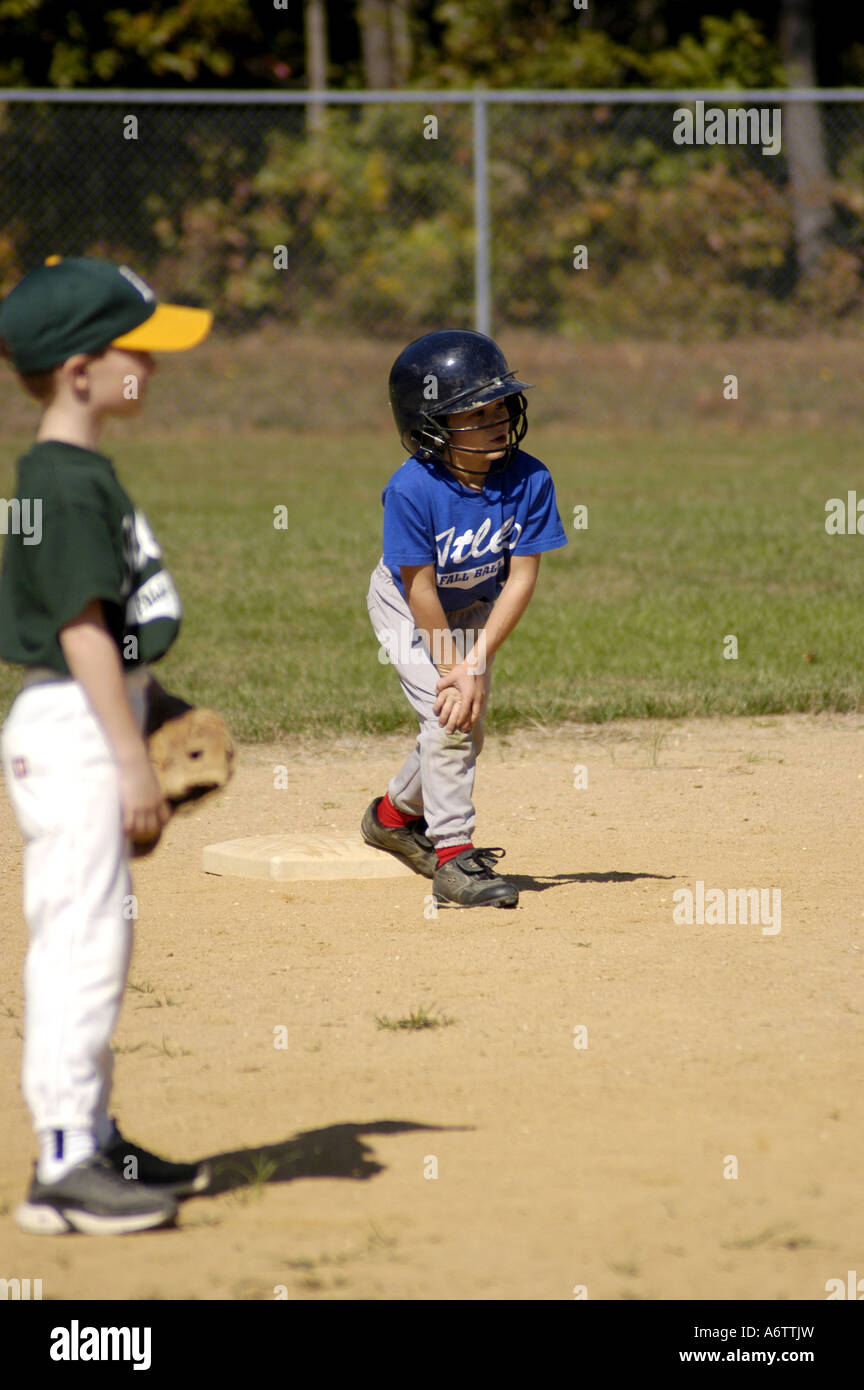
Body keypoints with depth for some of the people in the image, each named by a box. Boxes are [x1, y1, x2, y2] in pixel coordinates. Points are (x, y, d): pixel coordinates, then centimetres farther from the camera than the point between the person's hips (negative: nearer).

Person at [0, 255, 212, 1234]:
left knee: (94, 942, 16)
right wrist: (133, 762, -19)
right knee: (79, 942, -8)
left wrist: (143, 733, 23)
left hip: (91, 725, 10)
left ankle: (91, 1143, 24)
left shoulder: (80, 473, 13)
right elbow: (82, 631, -20)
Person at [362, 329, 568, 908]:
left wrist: (476, 664, -26)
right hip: (407, 607, -4)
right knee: (449, 717, -18)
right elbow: (421, 590, -28)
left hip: (477, 607, 5)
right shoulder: (412, 490, -35)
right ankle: (453, 853, -10)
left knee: (466, 725, 10)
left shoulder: (529, 480, -26)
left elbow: (521, 578, -22)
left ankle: (395, 815, 36)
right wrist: (452, 673, -24)